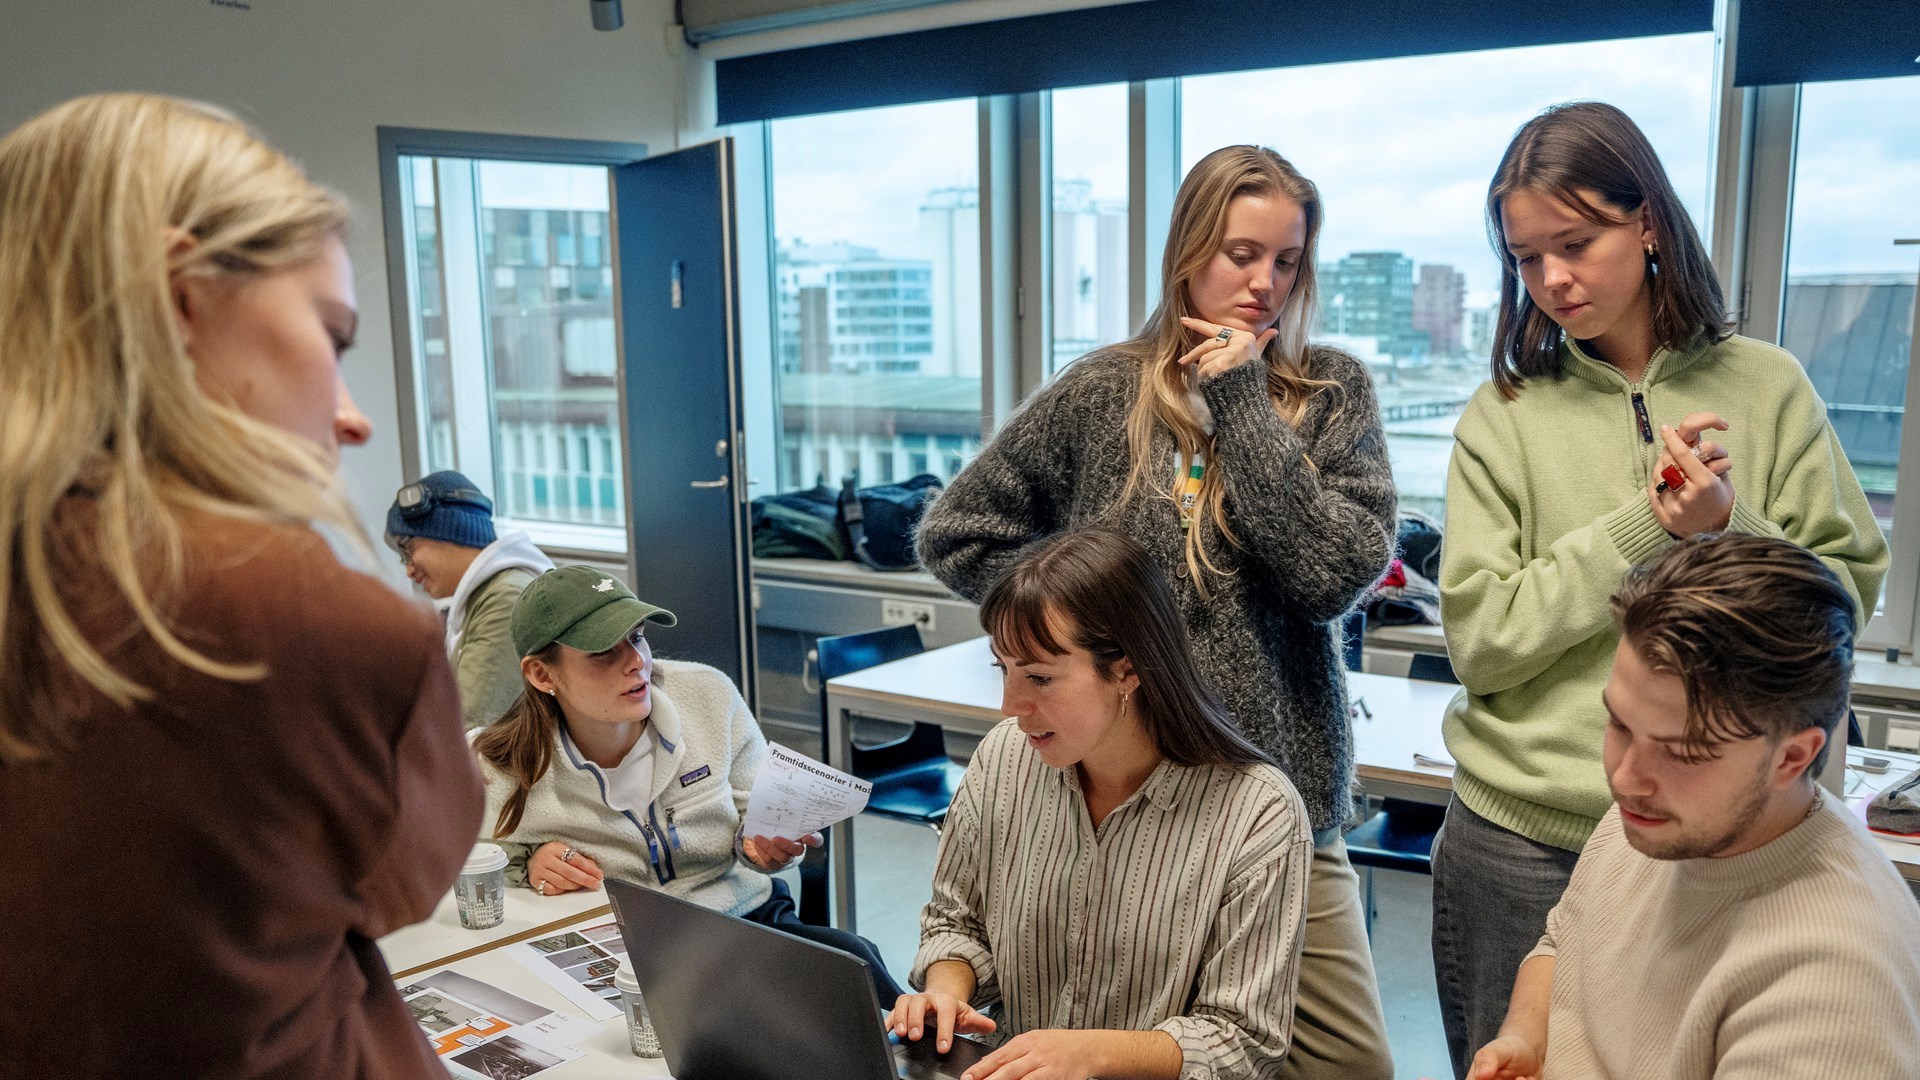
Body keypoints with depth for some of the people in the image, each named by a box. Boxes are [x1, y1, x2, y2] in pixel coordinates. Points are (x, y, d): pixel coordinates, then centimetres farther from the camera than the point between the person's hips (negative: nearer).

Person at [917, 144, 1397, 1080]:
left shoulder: (1332, 394, 2)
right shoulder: (1101, 395, -1)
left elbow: (1338, 575, -13)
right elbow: (954, 535, 6)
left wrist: (1243, 401, -12)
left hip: (1283, 790, 2)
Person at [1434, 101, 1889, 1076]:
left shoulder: (1766, 389, 2)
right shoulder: (1502, 418, -2)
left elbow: (1851, 592, 1)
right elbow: (1481, 639, -10)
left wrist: (1730, 525, -16)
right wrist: (1644, 528, -16)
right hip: (1521, 841, -1)